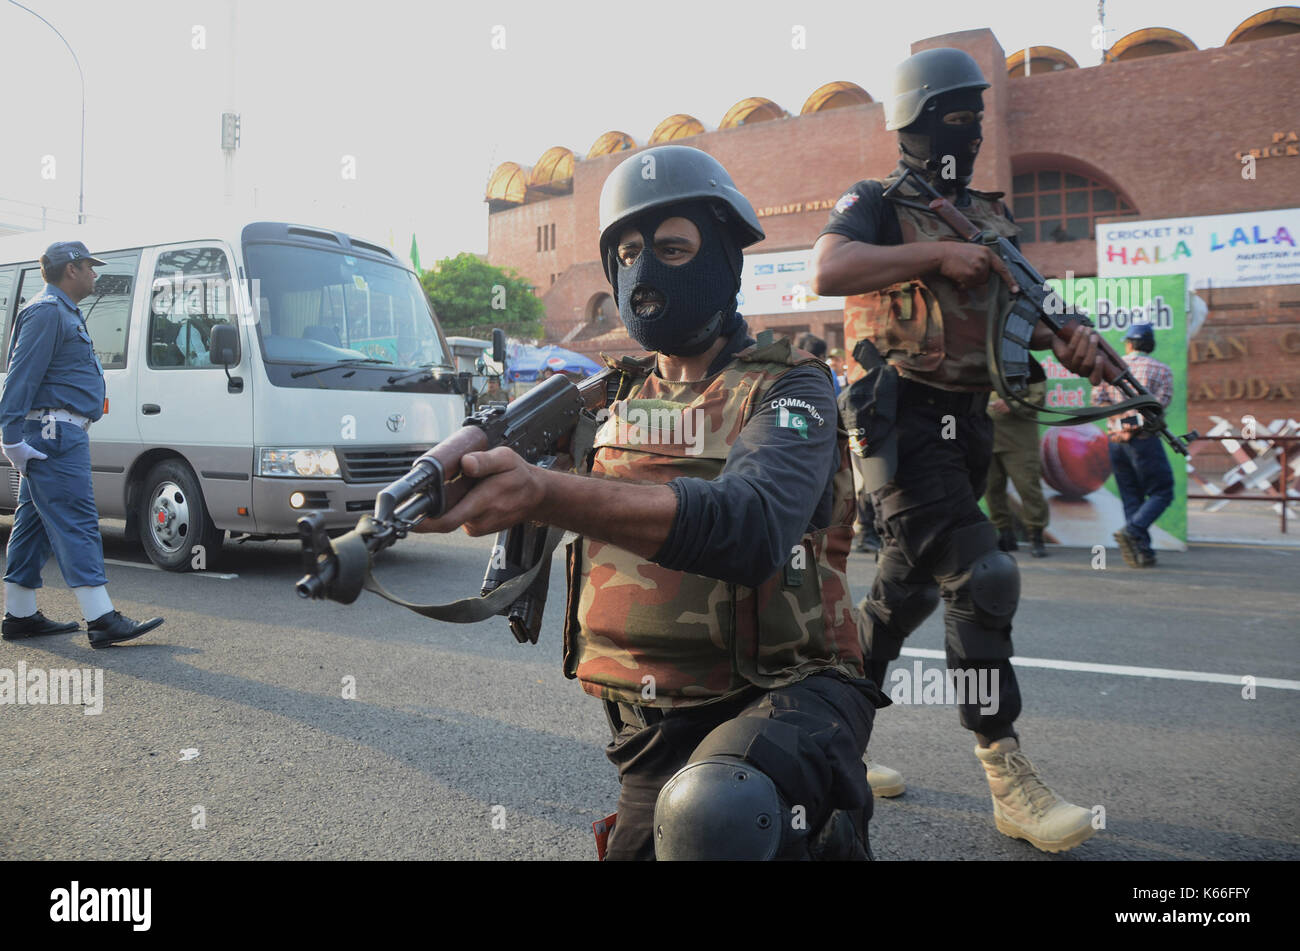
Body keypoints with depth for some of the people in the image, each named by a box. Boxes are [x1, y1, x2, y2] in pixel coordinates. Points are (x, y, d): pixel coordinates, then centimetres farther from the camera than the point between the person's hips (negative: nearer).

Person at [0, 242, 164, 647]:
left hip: (52, 436, 11)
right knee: (76, 522, -13)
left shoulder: (64, 313, 23)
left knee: (35, 523, 12)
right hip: (54, 435, -11)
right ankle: (102, 621, -13)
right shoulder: (47, 313, -10)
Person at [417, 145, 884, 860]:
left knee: (713, 813, -34)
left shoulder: (787, 390, -8)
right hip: (651, 725, 6)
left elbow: (751, 527, -29)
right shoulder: (618, 398, 11)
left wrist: (544, 493, -40)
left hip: (783, 697, -6)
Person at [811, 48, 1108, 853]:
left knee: (908, 585, 13)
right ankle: (1009, 780, -4)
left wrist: (1067, 336, -5)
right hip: (903, 416, -8)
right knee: (980, 578, -15)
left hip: (966, 422, 8)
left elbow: (1016, 308, 17)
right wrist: (936, 254, -19)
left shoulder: (989, 217, 20)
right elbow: (827, 271, -20)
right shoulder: (879, 203, -1)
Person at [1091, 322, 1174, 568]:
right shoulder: (1162, 370, 5)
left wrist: (1119, 416, -6)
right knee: (1161, 492, 2)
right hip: (1143, 437, -4)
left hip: (1115, 439, 4)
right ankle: (1132, 530, -20)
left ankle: (1142, 551, 2)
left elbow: (1097, 400, 0)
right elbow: (1159, 405, -9)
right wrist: (1134, 429, -12)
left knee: (1131, 497, 7)